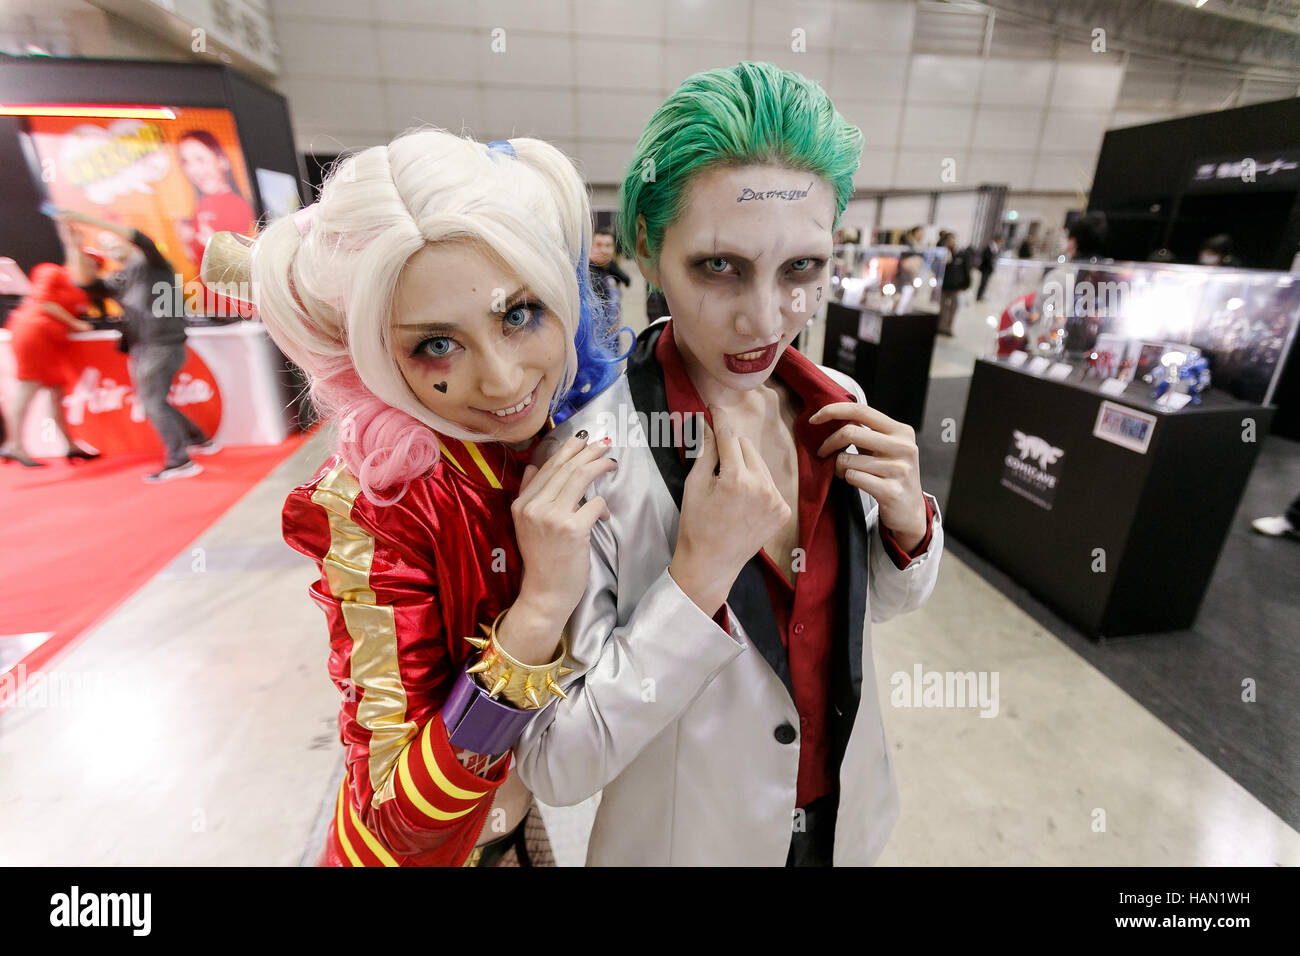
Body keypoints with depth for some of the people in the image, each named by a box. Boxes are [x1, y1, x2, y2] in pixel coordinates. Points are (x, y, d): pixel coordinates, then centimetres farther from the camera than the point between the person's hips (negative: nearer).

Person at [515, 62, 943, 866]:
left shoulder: (841, 407, -14)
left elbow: (877, 603, 1)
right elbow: (555, 766, -25)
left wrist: (909, 522, -20)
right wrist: (698, 576, -36)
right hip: (686, 837, -4)